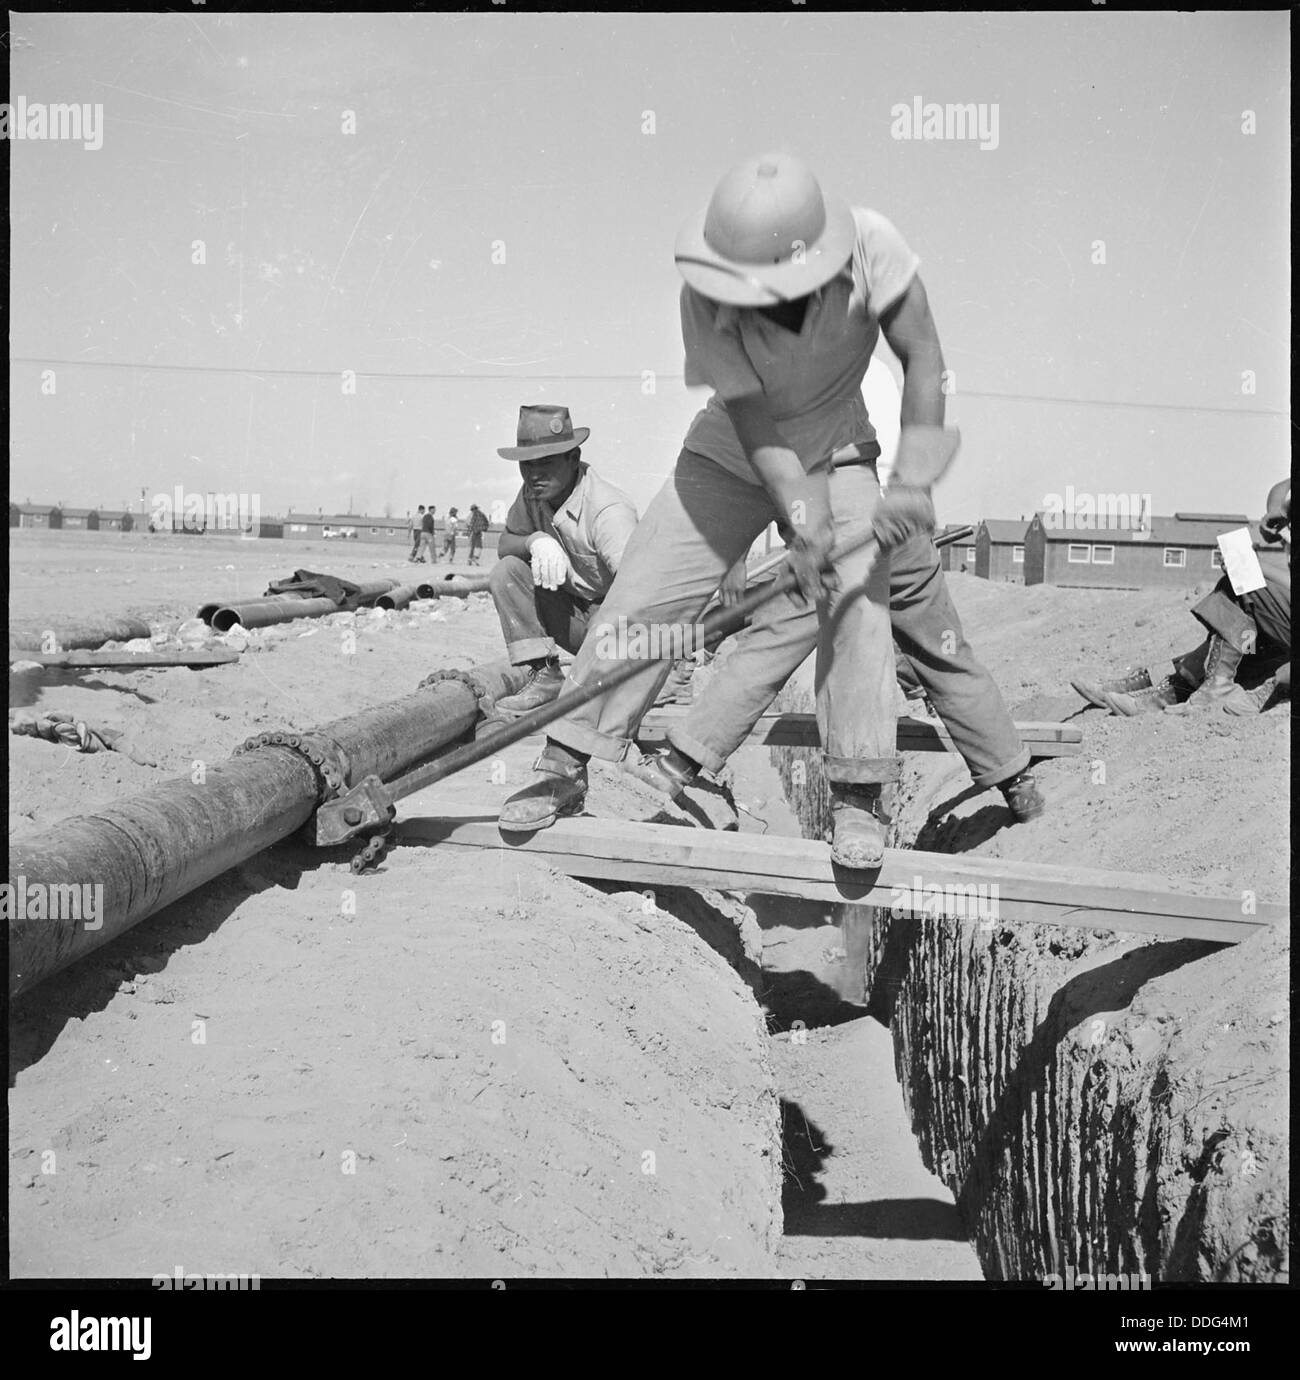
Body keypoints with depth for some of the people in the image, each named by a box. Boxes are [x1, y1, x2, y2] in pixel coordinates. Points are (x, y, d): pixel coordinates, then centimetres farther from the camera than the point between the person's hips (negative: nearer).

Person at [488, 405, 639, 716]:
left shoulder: (608, 510, -28)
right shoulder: (533, 492, -5)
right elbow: (504, 545, 6)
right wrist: (535, 541, -20)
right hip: (570, 613, 7)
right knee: (506, 572, -13)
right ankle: (545, 676, -12)